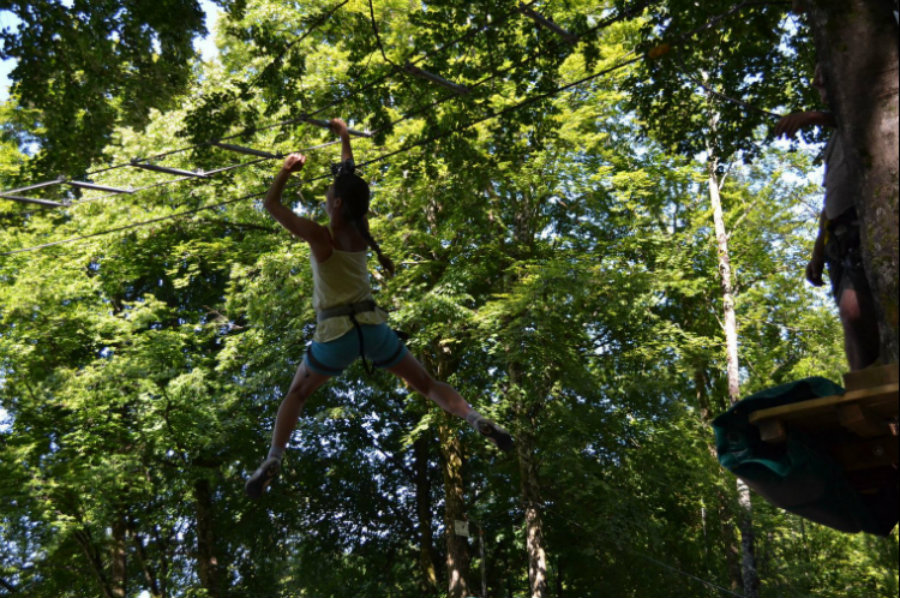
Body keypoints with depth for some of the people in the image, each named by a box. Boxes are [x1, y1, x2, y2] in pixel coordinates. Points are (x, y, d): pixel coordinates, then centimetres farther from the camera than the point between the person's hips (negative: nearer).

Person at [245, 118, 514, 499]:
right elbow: (350, 181, 20)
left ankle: (273, 461, 10)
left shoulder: (320, 236, -9)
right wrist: (344, 138, 32)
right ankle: (477, 421, -14)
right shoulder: (361, 230, 4)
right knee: (426, 385, 7)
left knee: (297, 394, 20)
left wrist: (287, 168, 12)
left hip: (335, 332, -3)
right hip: (372, 327, 3)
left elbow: (271, 204, 0)